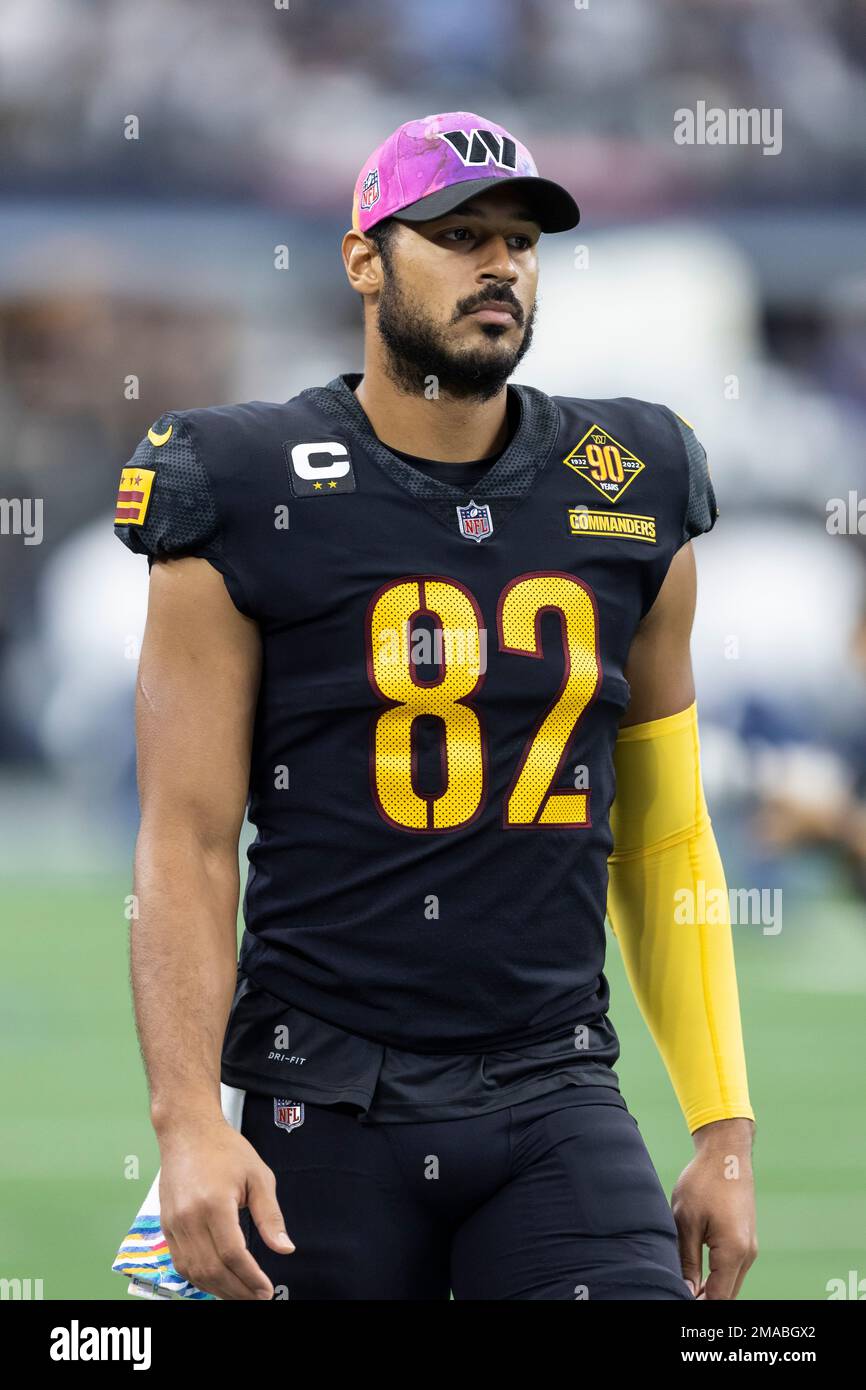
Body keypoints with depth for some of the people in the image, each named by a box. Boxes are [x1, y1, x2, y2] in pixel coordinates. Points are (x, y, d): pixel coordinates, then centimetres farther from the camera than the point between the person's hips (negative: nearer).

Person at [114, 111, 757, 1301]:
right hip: (329, 1111, -2)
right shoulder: (250, 502, -1)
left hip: (556, 1101, 2)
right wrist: (188, 1122, -16)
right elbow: (187, 843, -4)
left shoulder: (629, 501, 10)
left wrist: (725, 1131, 10)